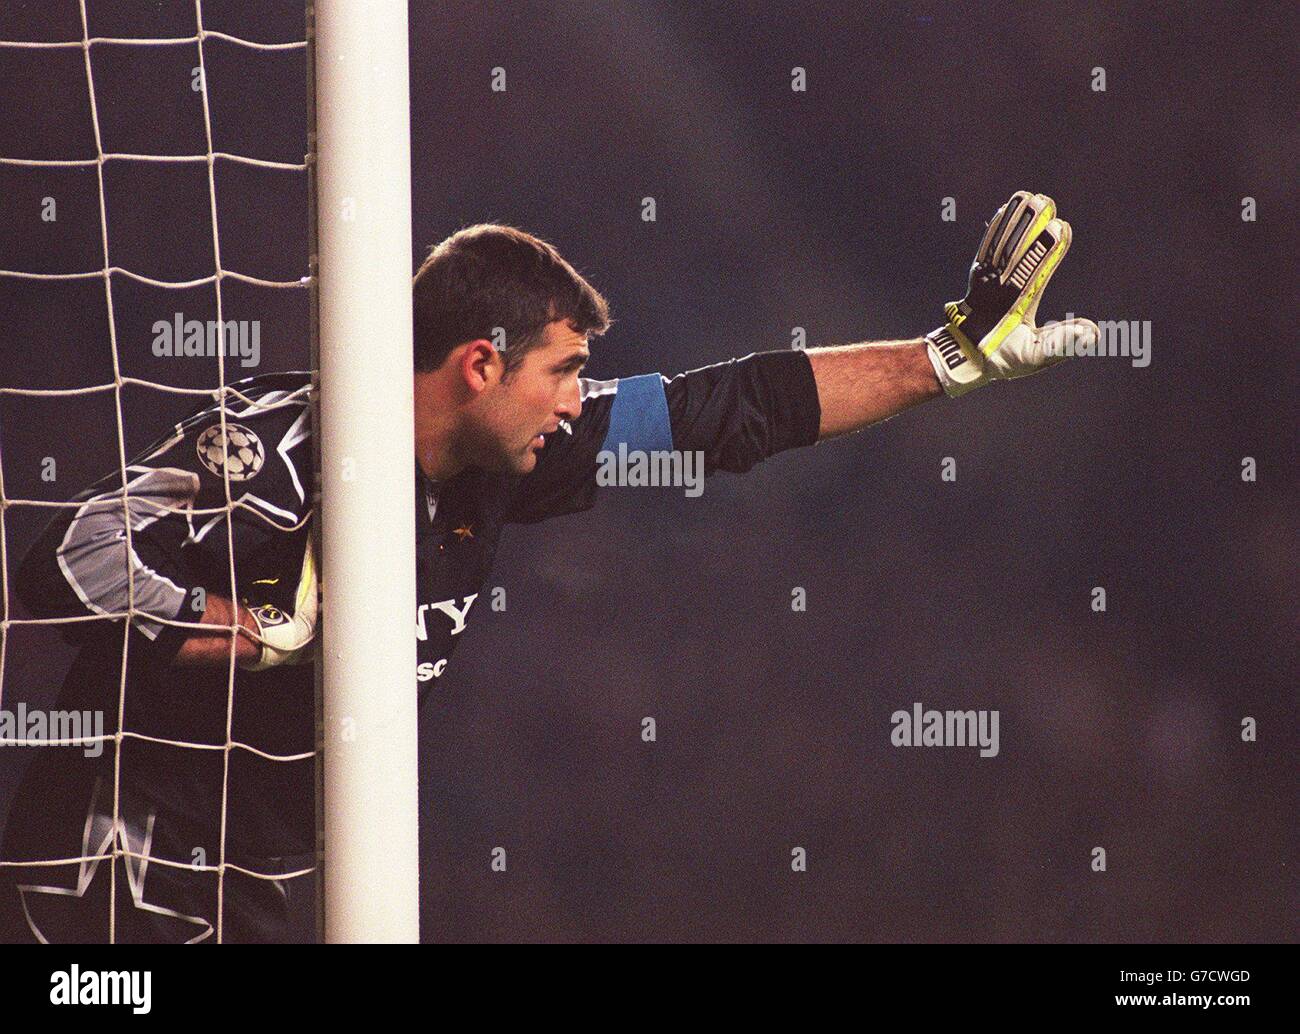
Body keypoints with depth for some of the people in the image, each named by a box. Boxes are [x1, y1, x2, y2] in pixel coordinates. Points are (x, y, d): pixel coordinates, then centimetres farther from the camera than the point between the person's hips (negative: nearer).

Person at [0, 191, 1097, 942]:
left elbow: (728, 410, 9)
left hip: (264, 897, 8)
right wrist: (284, 634, -21)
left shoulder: (504, 461, 3)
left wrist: (954, 355, 10)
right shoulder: (278, 445, -19)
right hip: (126, 889, -7)